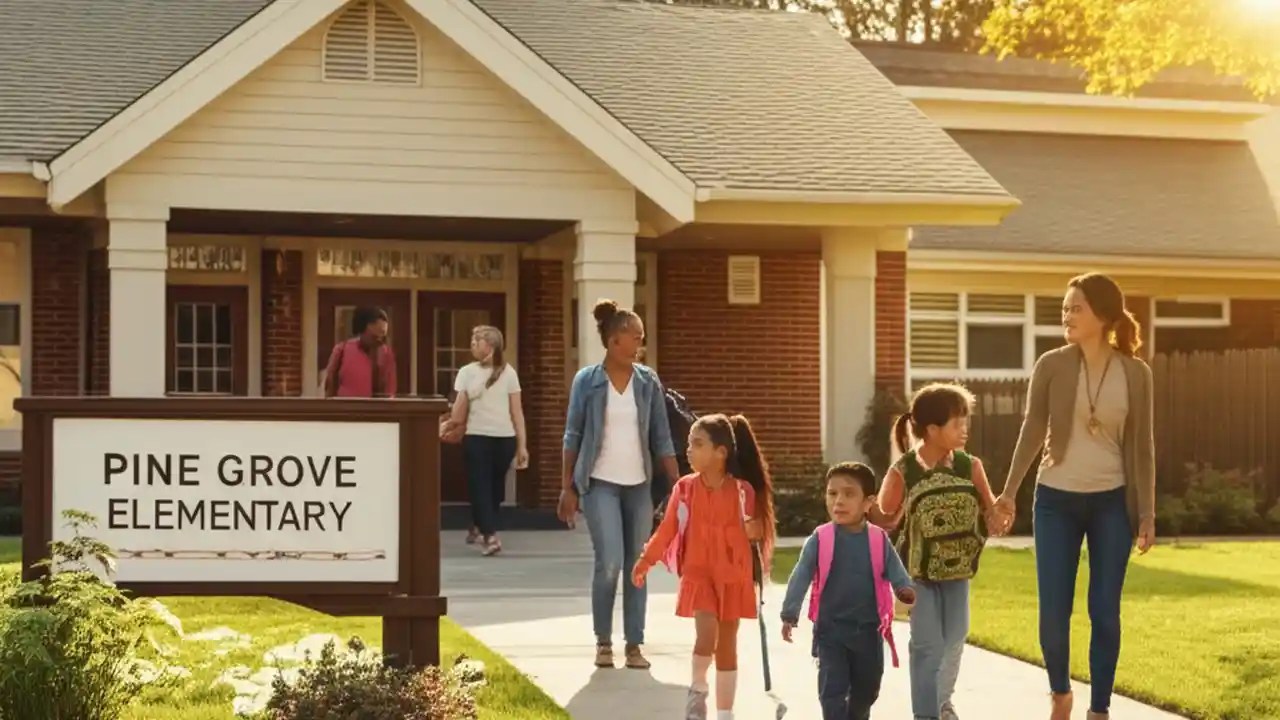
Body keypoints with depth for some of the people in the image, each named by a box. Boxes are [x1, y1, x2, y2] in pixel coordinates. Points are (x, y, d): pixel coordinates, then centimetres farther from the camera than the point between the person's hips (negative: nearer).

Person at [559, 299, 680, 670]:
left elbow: (662, 439, 5)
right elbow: (573, 437, 1)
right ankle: (603, 642, 5)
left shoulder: (648, 382, 3)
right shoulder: (587, 381, -3)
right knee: (610, 562, -12)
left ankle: (634, 645, 11)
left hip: (639, 485, 3)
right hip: (600, 484, -3)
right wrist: (567, 488, -2)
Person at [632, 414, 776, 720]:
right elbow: (668, 528, 3)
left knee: (728, 643, 7)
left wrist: (754, 531, -18)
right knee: (707, 632, -19)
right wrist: (646, 561, 2)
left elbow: (757, 531, 5)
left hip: (733, 576, 0)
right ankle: (698, 689, 7)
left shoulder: (743, 490, -6)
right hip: (697, 573, 0)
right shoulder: (685, 488, -4)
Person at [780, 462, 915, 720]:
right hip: (830, 629, -2)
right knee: (832, 688, -8)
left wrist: (906, 589, -31)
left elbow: (894, 570, -8)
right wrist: (790, 614, -15)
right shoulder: (819, 539, -7)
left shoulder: (879, 540, -3)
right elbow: (800, 577, -8)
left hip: (868, 629, 2)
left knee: (867, 688, 17)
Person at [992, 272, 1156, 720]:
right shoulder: (1051, 366, -4)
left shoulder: (1135, 373, -2)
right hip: (1056, 500, 0)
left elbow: (1142, 446, 1)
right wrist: (1009, 492, -9)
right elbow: (1032, 431, -2)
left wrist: (1147, 513, -2)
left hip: (1112, 502, 0)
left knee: (1105, 612, 2)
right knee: (1053, 613, 0)